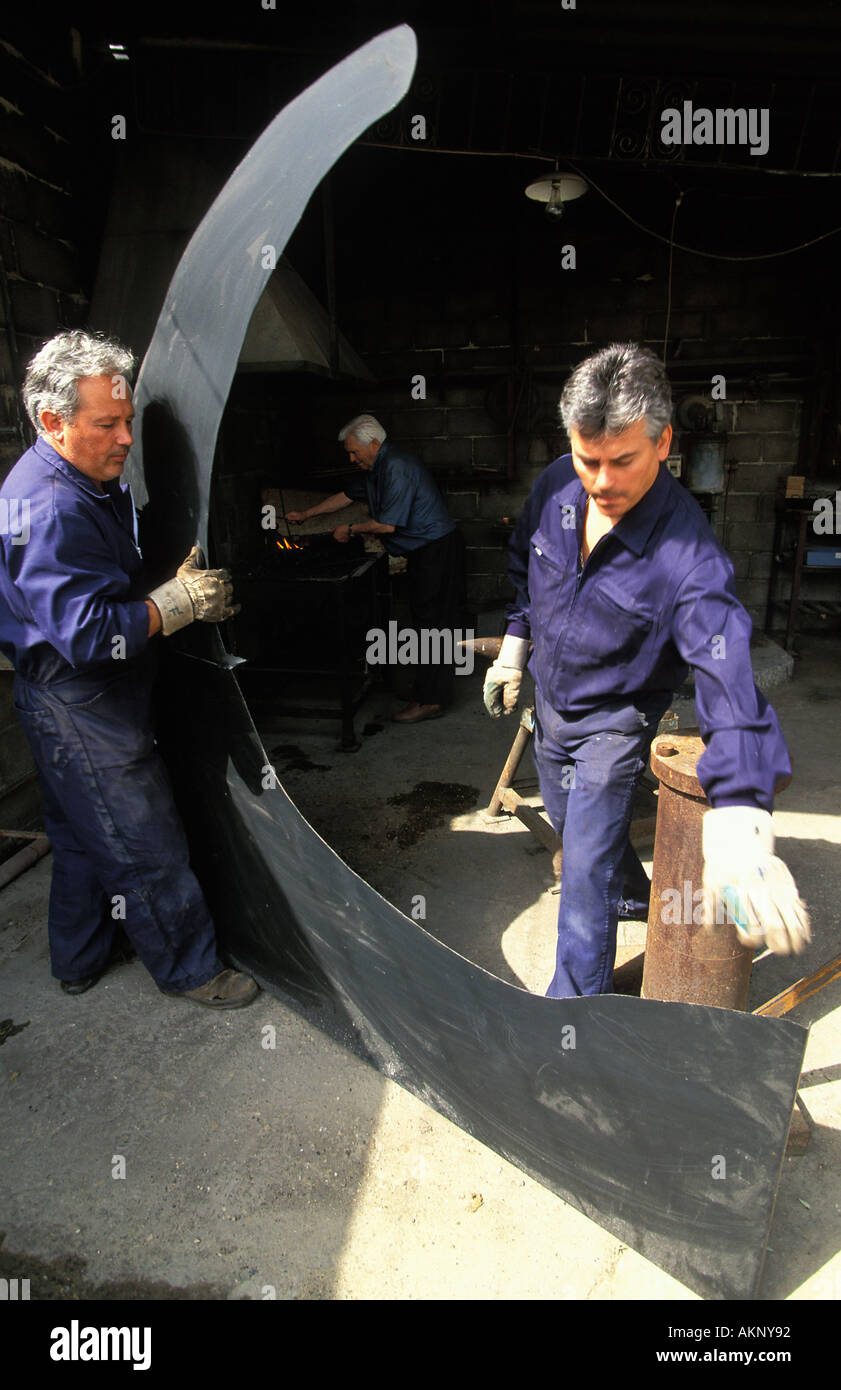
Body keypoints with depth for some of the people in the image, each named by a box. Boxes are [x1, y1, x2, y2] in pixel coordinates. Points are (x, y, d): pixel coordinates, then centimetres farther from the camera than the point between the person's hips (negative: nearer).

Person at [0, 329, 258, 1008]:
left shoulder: (90, 484, 8)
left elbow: (109, 585, 22)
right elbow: (88, 632, -31)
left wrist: (179, 581, 7)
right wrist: (178, 603, -22)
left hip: (77, 703, 11)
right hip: (81, 712, -11)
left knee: (85, 836, 23)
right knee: (149, 848, 3)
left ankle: (82, 958, 41)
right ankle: (190, 970, 21)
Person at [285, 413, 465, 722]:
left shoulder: (396, 468, -20)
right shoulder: (375, 469, 13)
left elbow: (388, 524, -22)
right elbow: (345, 496, 27)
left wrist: (350, 531, -7)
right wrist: (305, 515, 31)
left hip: (437, 549, -10)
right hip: (423, 550, 10)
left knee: (433, 624, -8)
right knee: (426, 621, 13)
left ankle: (430, 700, -4)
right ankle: (428, 689, 21)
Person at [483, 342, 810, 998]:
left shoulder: (687, 551, -33)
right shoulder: (556, 485, -15)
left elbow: (727, 672, -45)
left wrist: (737, 824, -57)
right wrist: (515, 643, 9)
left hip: (616, 719, -6)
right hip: (549, 698, 6)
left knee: (585, 876, -4)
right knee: (569, 820, 26)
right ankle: (637, 892, 55)